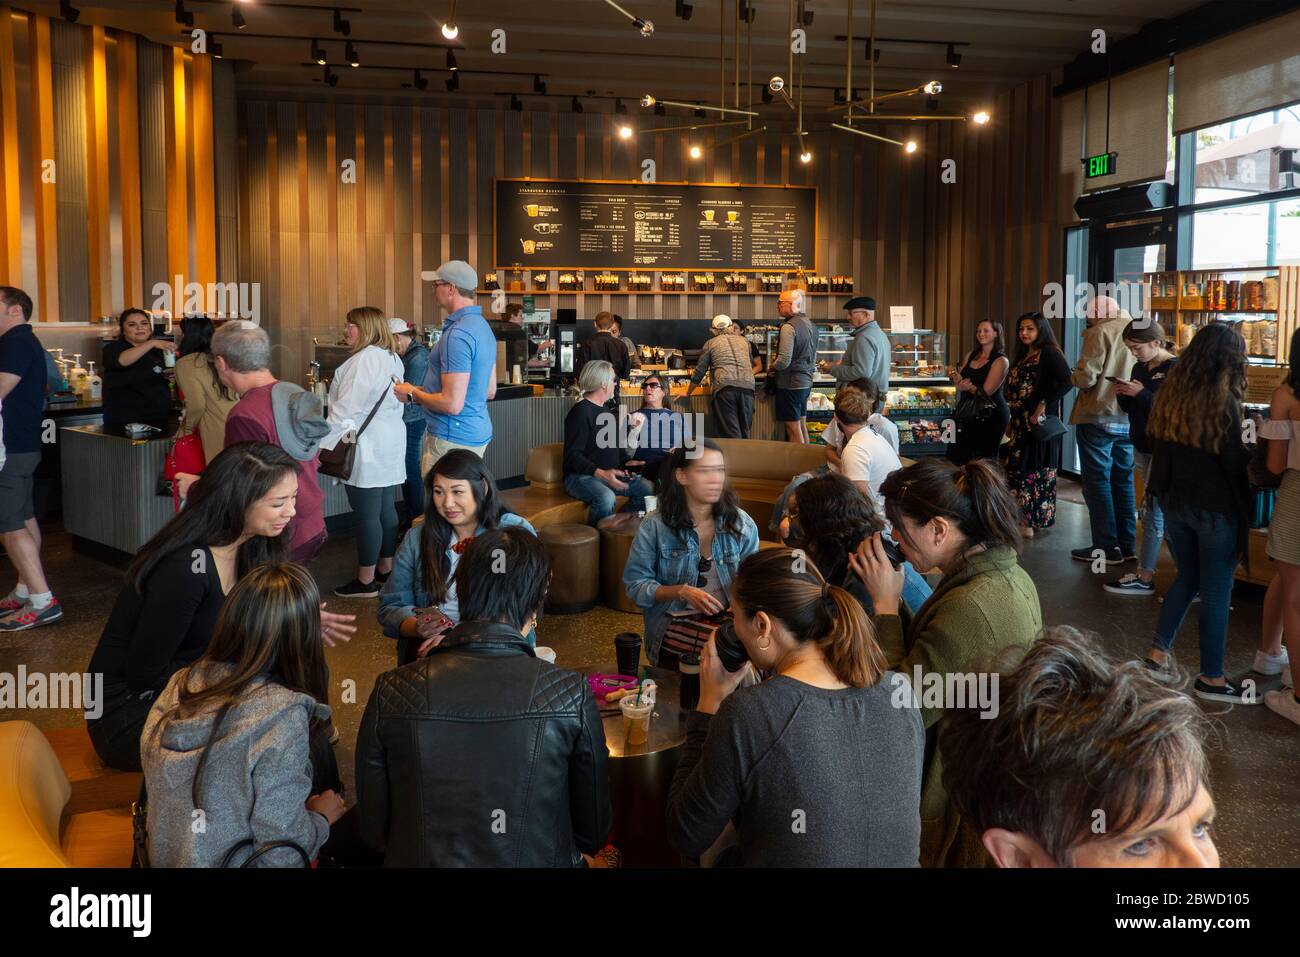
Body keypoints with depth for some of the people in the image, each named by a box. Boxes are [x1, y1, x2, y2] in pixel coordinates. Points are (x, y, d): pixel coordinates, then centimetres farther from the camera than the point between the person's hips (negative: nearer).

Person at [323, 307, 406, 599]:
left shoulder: (364, 358, -15)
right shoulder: (392, 358, 14)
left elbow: (346, 407, -19)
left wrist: (323, 443, -16)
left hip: (366, 447, -10)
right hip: (390, 443, 10)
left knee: (367, 515, -3)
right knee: (387, 510, 15)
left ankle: (366, 581, 3)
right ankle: (385, 570, 24)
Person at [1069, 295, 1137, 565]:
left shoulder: (1100, 333, -10)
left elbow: (1086, 378, -16)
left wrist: (1072, 376, 4)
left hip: (1099, 416, -7)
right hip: (1129, 418, 7)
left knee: (1097, 482, 0)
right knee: (1123, 481, 15)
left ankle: (1107, 548, 0)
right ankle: (1127, 545, 19)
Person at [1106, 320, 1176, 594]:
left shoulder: (1175, 370, -13)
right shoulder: (1139, 367, 11)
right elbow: (1129, 408, 18)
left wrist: (1141, 393, -21)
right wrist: (1123, 394, -2)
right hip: (1142, 446, 8)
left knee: (1152, 512, -4)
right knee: (1157, 512, 13)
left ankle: (1144, 578, 1)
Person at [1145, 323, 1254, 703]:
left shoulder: (1169, 393, 1)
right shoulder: (1225, 401, -17)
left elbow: (1156, 443, 11)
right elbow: (1235, 463, -17)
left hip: (1174, 501, 6)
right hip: (1215, 508, -6)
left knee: (1186, 577, 22)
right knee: (1216, 591, 5)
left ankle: (1158, 651, 22)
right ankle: (1211, 678, 13)